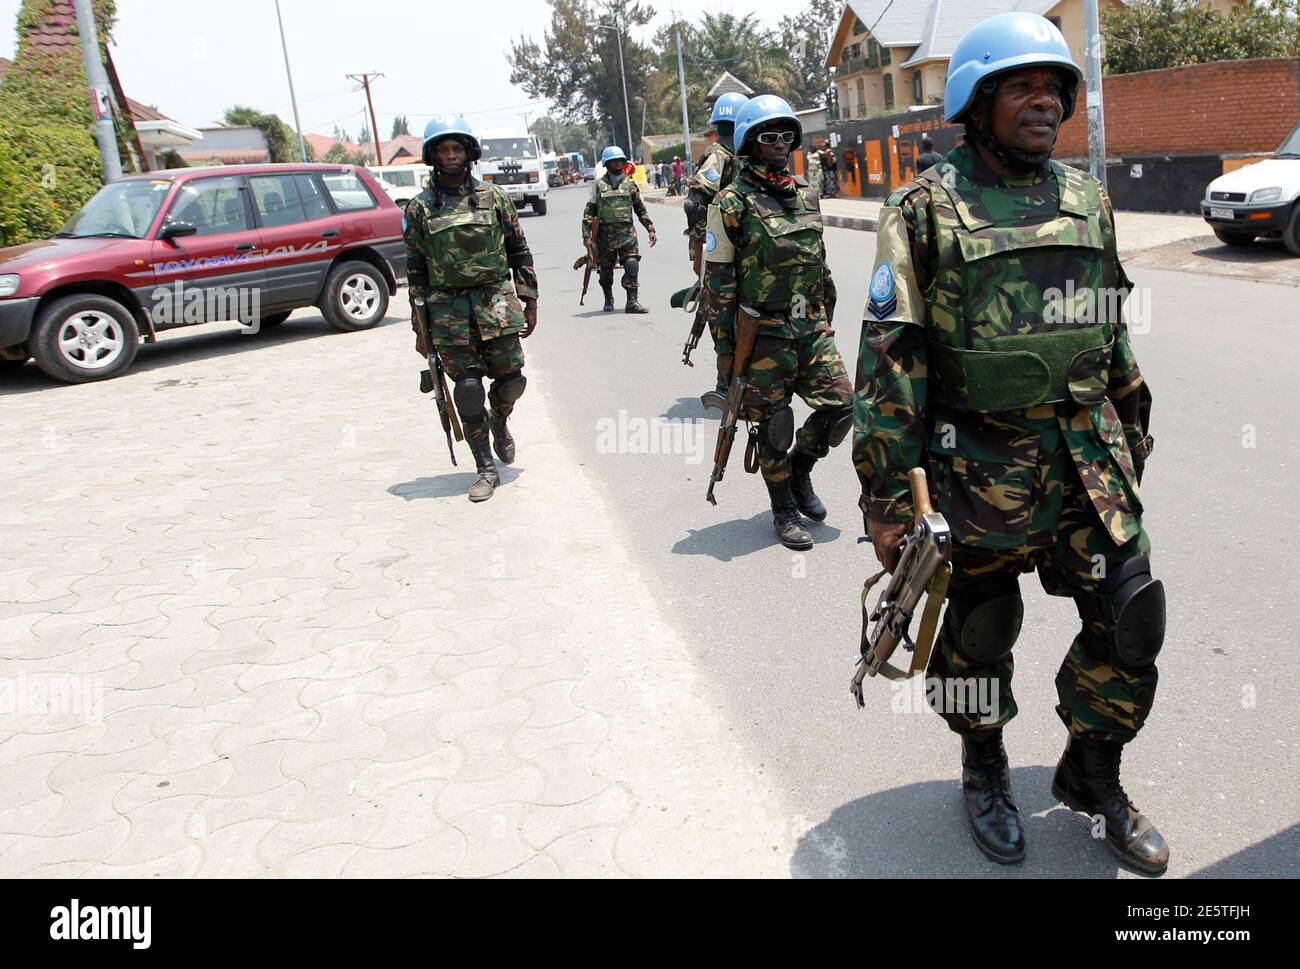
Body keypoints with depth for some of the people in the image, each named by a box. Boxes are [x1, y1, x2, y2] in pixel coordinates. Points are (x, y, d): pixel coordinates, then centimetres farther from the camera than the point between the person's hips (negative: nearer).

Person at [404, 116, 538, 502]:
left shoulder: (494, 197, 6)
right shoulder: (420, 208, 4)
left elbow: (520, 252, 9)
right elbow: (415, 270, 5)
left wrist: (529, 302, 4)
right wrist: (421, 327, 2)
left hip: (497, 302, 1)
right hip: (448, 310, -1)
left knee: (510, 377, 2)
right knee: (468, 390, -3)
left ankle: (499, 422, 37)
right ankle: (486, 469, 8)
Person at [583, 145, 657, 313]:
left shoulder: (630, 184, 8)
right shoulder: (598, 185, 1)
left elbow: (640, 209, 14)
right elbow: (589, 211, 1)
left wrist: (651, 229, 10)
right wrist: (586, 235, -6)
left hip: (627, 234, 1)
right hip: (605, 235, -1)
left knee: (632, 266, -13)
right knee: (606, 271, 8)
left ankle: (632, 302, -9)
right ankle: (608, 300, 29)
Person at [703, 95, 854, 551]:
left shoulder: (806, 196, 11)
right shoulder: (732, 202, -8)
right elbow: (717, 278, -8)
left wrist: (827, 322, 20)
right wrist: (724, 345, -9)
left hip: (811, 327, 5)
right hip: (765, 335, -5)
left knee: (839, 404, 0)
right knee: (773, 425, 3)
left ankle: (800, 469, 27)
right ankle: (784, 511, 20)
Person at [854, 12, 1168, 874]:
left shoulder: (1088, 199, 9)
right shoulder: (929, 209, -8)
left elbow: (1113, 331, 18)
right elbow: (891, 354, -12)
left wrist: (1130, 436, 20)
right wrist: (887, 494, -15)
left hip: (1088, 458, 5)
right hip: (979, 468, -4)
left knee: (1130, 619, 6)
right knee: (976, 634, 10)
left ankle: (1093, 775, 30)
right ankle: (985, 771, 36)